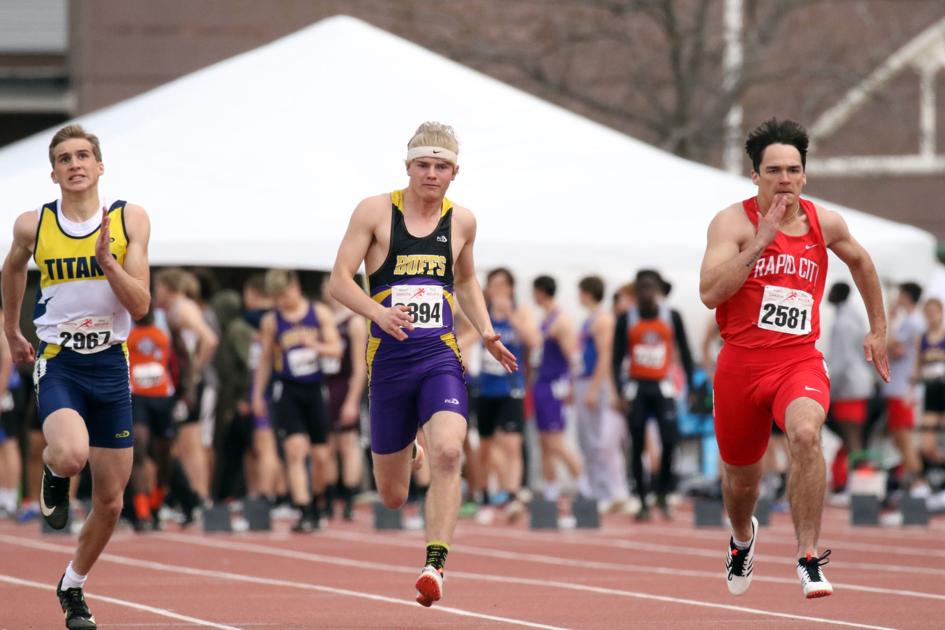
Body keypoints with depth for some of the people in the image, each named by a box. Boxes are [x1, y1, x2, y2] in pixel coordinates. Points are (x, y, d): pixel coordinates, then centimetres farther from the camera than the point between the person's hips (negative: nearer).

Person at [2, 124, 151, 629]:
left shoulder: (130, 220, -4)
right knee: (71, 454, -33)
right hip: (57, 361, -2)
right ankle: (53, 473, 5)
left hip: (111, 364, 2)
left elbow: (141, 306, -7)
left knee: (110, 501, 7)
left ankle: (73, 587, 32)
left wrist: (107, 259, -22)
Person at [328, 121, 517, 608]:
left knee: (447, 453, -28)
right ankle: (402, 454, 48)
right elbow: (339, 280, -5)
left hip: (441, 357, 1)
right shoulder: (375, 212, -1)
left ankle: (435, 566, -27)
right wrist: (380, 312, -23)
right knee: (392, 497, 9)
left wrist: (487, 333, 12)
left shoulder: (461, 221, 9)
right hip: (389, 361, -1)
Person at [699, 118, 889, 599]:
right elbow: (710, 293, -21)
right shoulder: (733, 222, -8)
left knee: (805, 433, -32)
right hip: (741, 362, 0)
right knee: (740, 478, 15)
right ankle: (743, 537, 52)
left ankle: (809, 558, -26)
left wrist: (878, 329, 28)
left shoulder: (825, 223, 3)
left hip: (800, 361, 0)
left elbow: (859, 261, 26)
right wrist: (760, 241, -25)